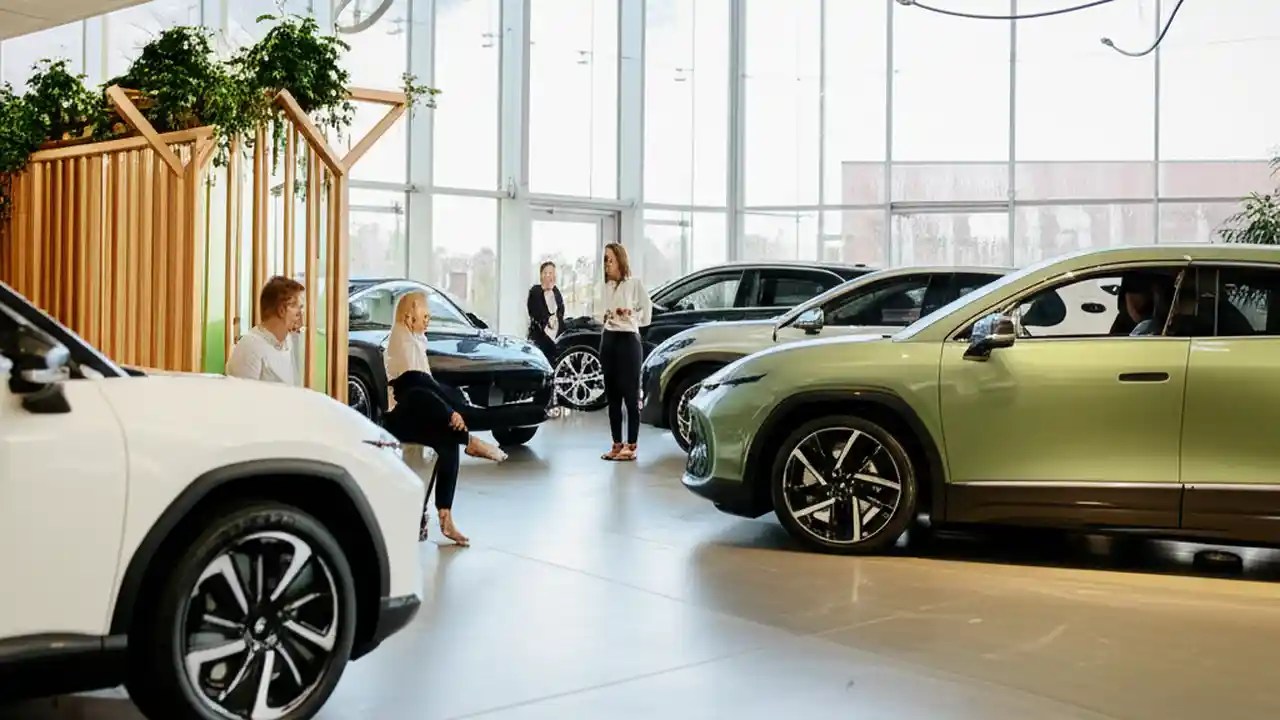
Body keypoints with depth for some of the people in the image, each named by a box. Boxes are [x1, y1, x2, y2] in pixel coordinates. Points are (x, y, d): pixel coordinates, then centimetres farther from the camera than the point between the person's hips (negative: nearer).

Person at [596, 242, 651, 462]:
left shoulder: (634, 284, -4)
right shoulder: (604, 287, 11)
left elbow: (646, 312, -2)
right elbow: (598, 313, 14)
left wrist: (630, 315, -17)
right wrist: (605, 317, -6)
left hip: (628, 339, -6)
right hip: (608, 340, 6)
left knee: (631, 395, -3)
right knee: (612, 395, 8)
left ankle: (631, 446, -1)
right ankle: (617, 444, 14)